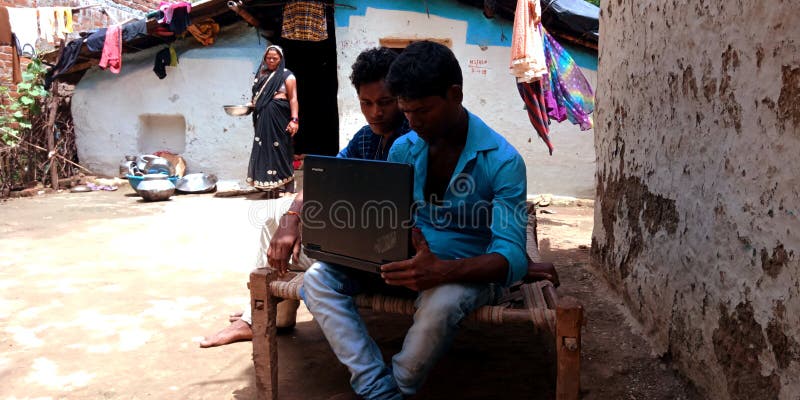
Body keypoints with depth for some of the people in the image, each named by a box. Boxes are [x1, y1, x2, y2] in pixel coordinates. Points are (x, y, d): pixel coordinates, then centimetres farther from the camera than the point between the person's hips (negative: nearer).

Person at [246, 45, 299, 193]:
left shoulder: (286, 75, 1)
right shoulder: (261, 74, 18)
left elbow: (293, 99, -7)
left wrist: (294, 119, -17)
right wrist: (251, 105, 2)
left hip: (279, 116, -6)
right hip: (263, 117, 6)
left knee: (280, 149, -6)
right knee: (263, 149, 3)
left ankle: (287, 186, -2)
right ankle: (266, 184, 9)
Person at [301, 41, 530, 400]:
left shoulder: (502, 161, -15)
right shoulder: (403, 148, 2)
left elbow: (512, 258, -23)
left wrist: (443, 271, -42)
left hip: (466, 270, -5)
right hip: (409, 261, 5)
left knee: (442, 302, -39)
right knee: (319, 278, -15)